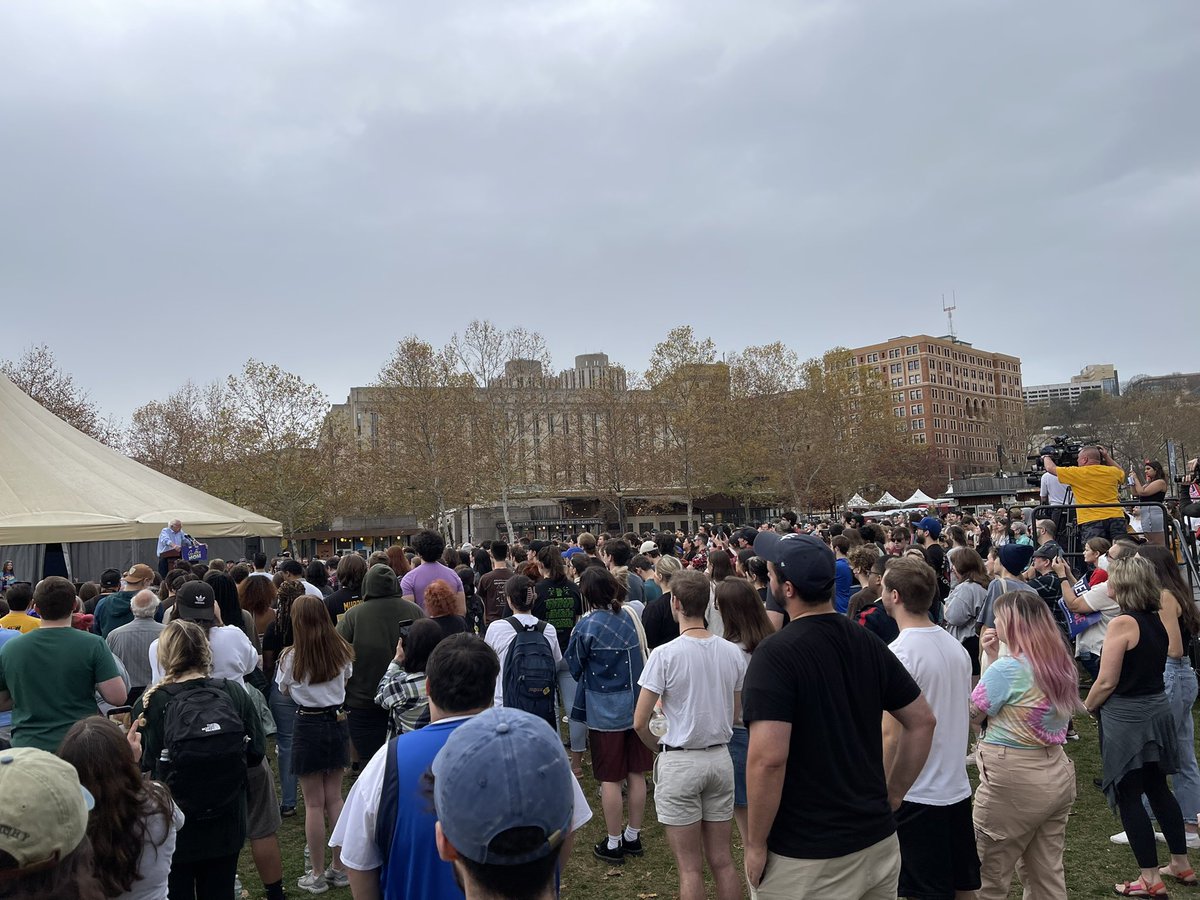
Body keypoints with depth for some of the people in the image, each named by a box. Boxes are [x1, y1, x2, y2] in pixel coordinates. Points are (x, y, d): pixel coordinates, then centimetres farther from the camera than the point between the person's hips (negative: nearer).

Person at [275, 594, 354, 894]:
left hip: (309, 725, -4)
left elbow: (284, 690, 3)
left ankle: (318, 875, 16)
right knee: (334, 798, 14)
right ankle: (339, 869, 23)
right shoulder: (341, 650, -4)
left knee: (314, 804, 6)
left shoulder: (292, 657, -14)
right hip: (337, 721, 4)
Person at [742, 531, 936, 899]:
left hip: (806, 857, -6)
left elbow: (768, 758, -26)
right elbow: (922, 721, 6)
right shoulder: (868, 643, -1)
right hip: (878, 839, 6)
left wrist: (755, 845, -14)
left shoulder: (775, 654, -21)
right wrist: (892, 795, 12)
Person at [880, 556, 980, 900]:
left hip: (917, 795, -8)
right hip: (958, 787, 8)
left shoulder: (899, 653, -21)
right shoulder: (955, 645, 3)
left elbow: (891, 735, -21)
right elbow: (965, 718, 13)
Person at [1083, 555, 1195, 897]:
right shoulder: (1158, 621, 5)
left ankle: (1151, 879, 10)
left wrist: (1086, 707, -2)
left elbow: (1107, 681, -19)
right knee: (1158, 788, 21)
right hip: (1157, 710, 8)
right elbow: (1152, 668, 15)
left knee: (1129, 797, 3)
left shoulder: (1122, 623, -20)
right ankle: (1181, 864, 33)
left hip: (1127, 717, -8)